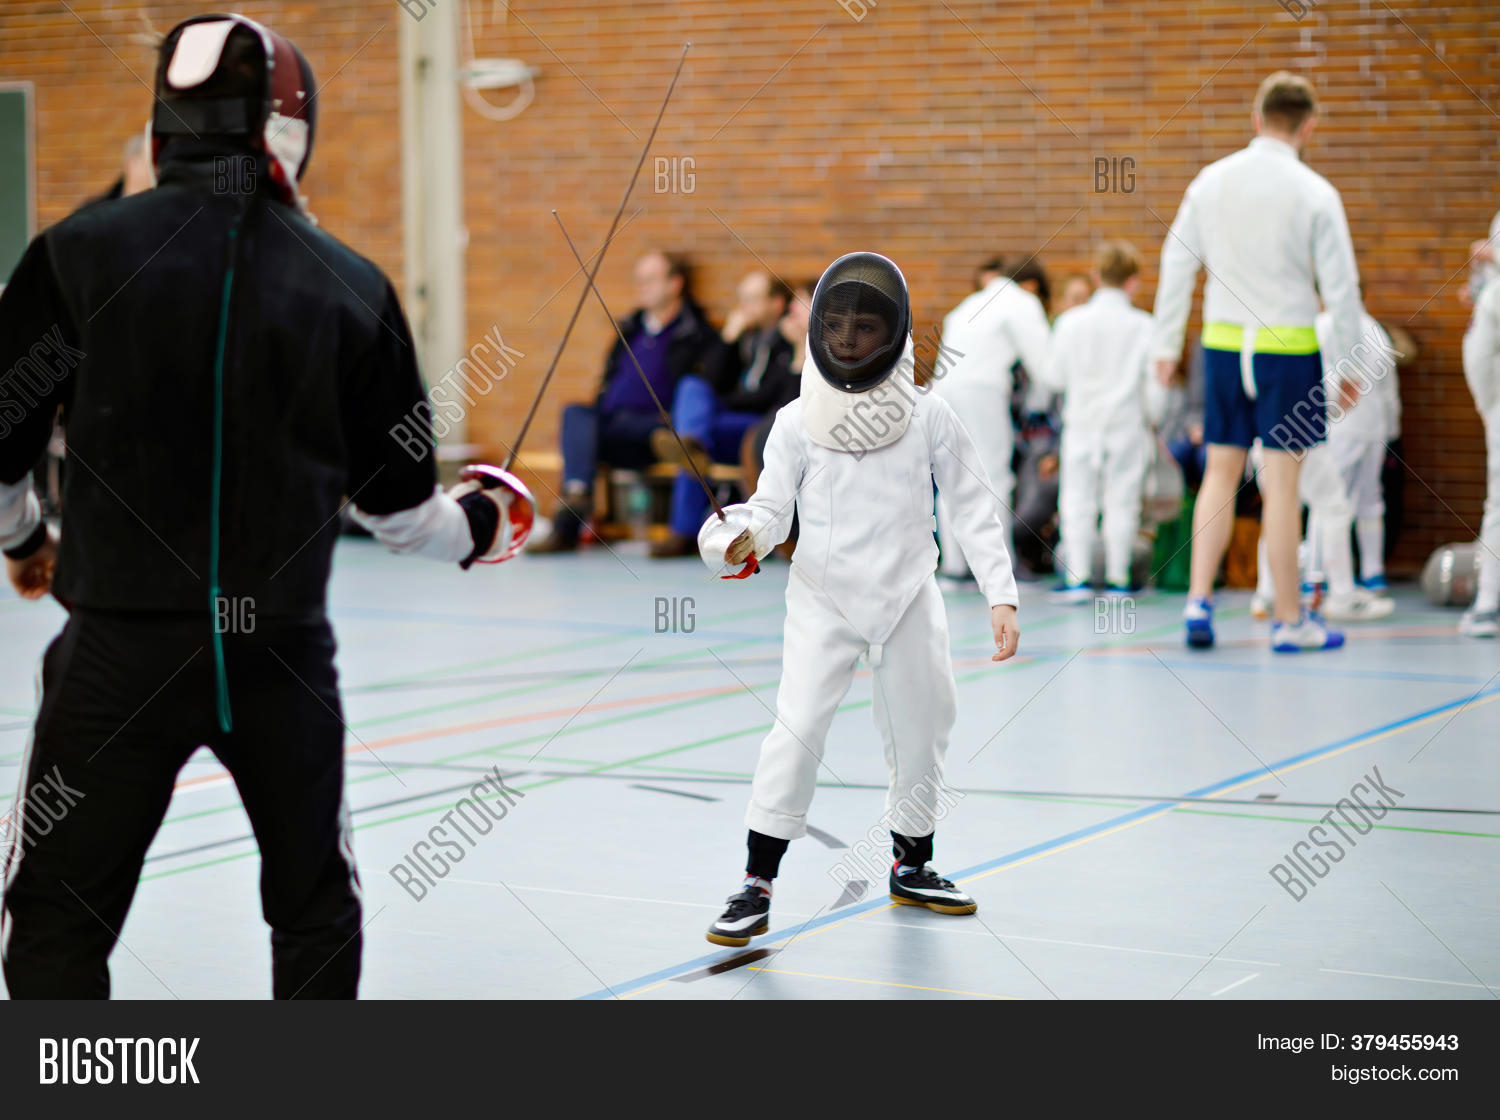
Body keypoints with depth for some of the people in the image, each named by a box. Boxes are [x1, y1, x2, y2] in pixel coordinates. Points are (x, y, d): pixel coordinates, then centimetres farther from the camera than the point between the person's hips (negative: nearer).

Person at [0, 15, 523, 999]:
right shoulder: (350, 286, 0)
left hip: (122, 649, -2)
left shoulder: (80, 252, -5)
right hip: (283, 653, 2)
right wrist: (481, 525, 29)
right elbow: (399, 503, 7)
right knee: (317, 913, 21)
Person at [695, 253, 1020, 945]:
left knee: (920, 737, 13)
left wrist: (1001, 596, -6)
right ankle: (757, 885, -10)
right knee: (797, 729, -17)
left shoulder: (927, 417, -5)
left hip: (907, 600, 2)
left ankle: (911, 867, 35)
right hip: (824, 598, -2)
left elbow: (974, 507, -1)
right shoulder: (798, 421, -6)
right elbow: (772, 507, -3)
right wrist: (744, 537, -26)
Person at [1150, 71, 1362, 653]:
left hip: (1223, 341, 4)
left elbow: (1176, 264, 7)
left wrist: (1166, 343, 15)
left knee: (1221, 473, 12)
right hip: (1288, 344, -3)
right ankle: (1289, 621, 6)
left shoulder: (1210, 181, 2)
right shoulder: (1314, 194, -8)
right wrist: (1346, 362, 3)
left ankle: (1198, 601, 6)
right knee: (1282, 480, 0)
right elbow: (1341, 287, -7)